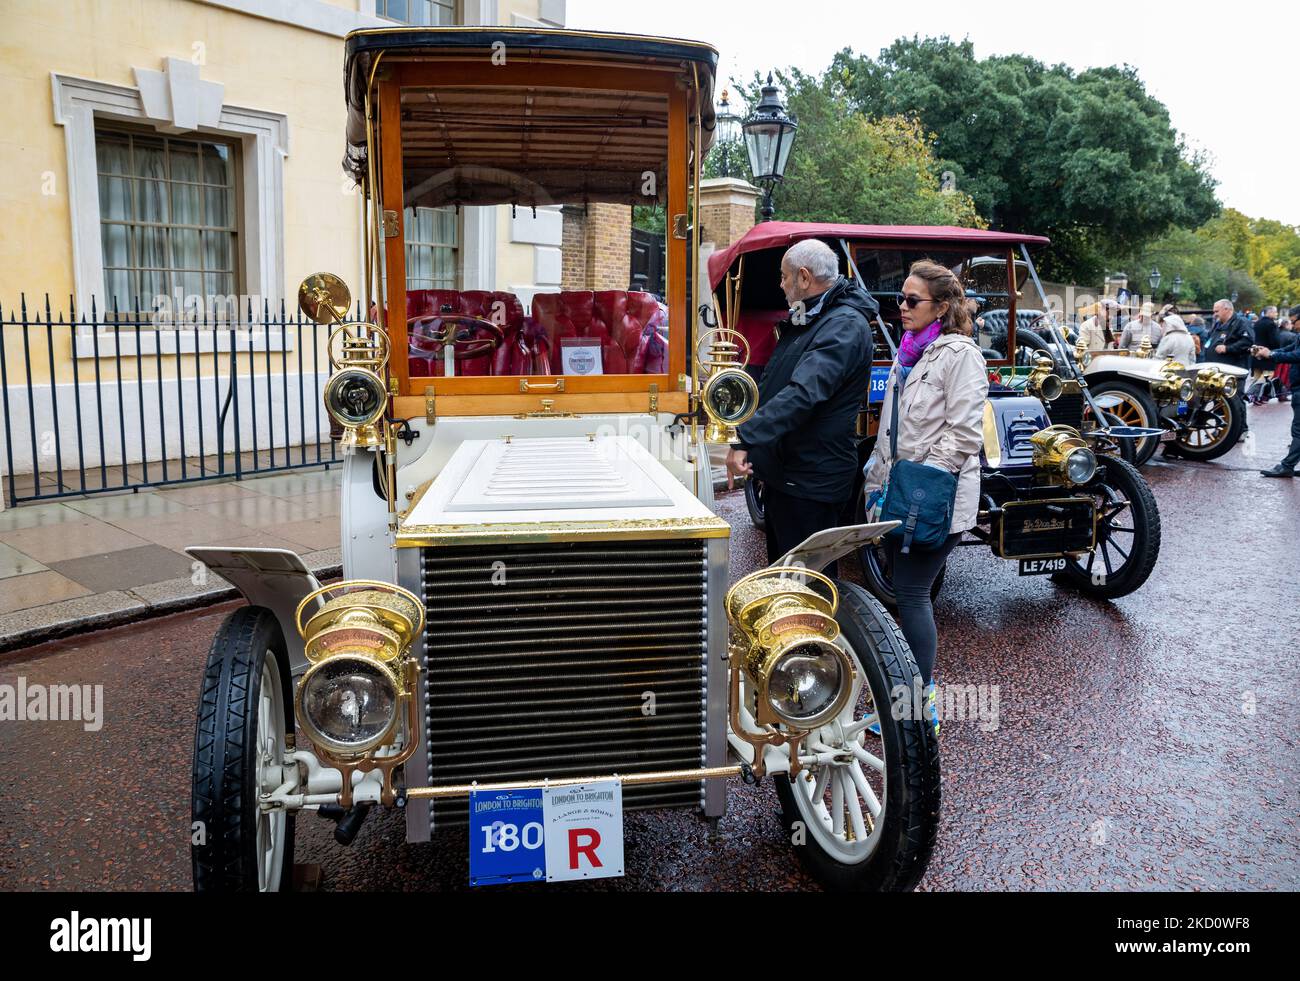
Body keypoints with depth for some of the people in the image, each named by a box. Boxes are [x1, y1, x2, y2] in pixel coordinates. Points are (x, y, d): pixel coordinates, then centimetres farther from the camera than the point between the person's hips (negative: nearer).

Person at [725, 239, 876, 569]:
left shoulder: (845, 326, -19)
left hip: (812, 480, -10)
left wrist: (746, 439, -38)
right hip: (781, 473, 10)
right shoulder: (805, 319, 13)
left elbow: (804, 393, -33)